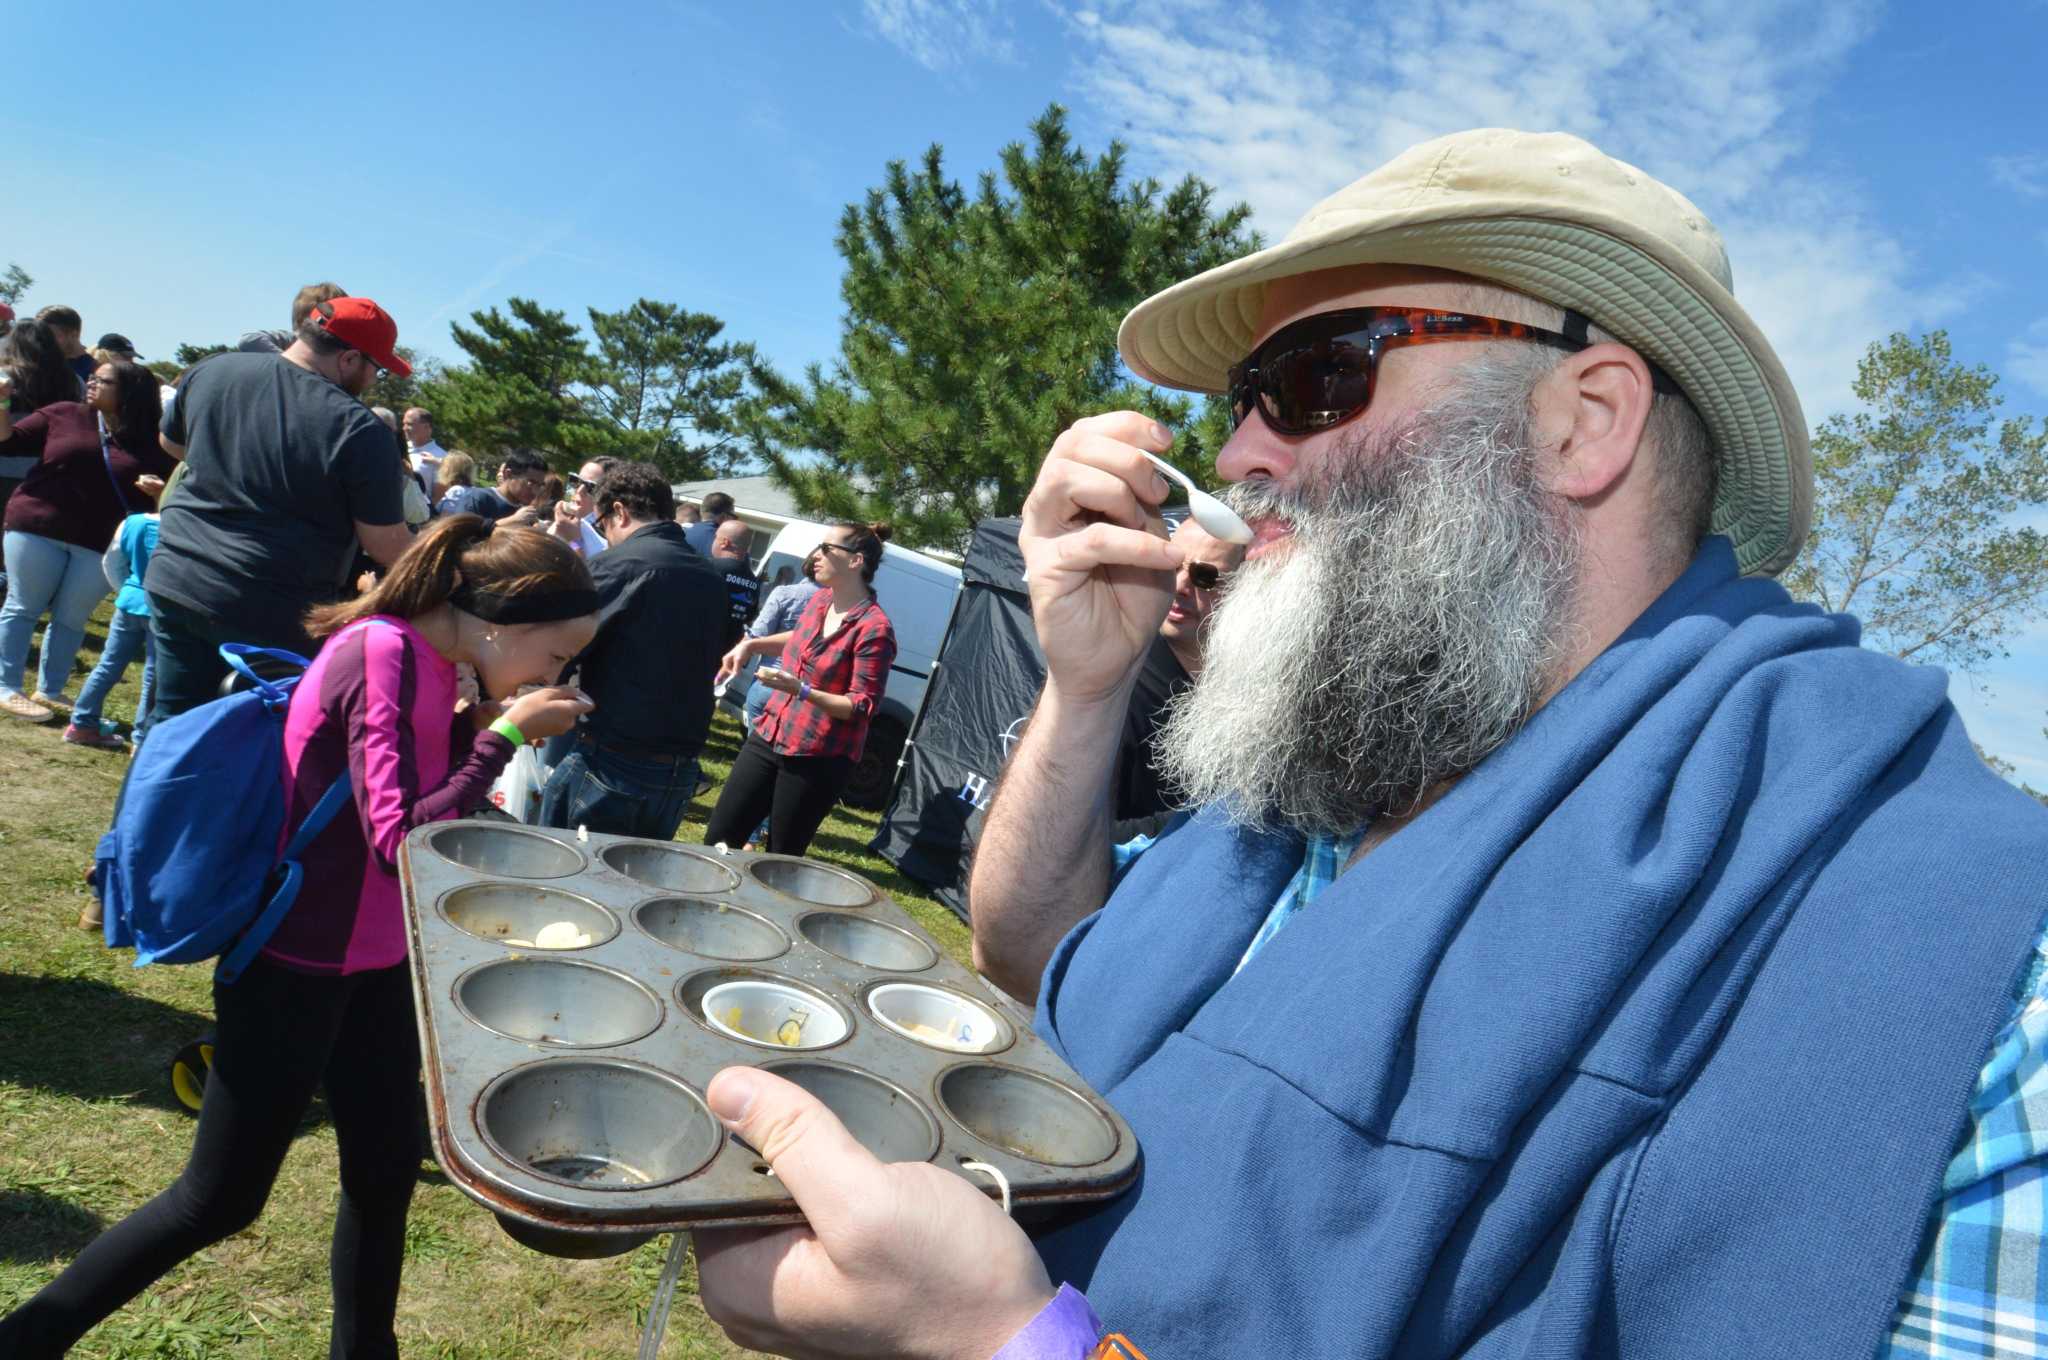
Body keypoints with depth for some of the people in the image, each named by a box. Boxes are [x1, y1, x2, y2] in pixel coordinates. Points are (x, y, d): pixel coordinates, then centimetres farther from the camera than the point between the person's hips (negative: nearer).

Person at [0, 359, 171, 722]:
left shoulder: (152, 444, 2)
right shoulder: (63, 414, 4)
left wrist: (159, 490, -16)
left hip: (101, 543, 1)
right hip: (38, 527, 0)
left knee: (72, 617, 7)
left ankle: (49, 691, 20)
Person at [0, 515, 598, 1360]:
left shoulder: (423, 658, 3)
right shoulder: (385, 654, -24)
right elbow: (402, 840, -28)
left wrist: (488, 723, -2)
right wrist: (504, 734, -22)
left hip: (372, 966, 8)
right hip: (296, 973, -8)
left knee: (385, 1174, 16)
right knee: (220, 1198, 8)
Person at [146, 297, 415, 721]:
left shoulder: (211, 372, 2)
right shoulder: (359, 431, -17)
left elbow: (171, 443, 22)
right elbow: (388, 547, -12)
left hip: (174, 581, 6)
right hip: (272, 616, -6)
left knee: (173, 725, 17)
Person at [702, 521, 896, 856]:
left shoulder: (873, 628, -20)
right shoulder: (819, 601, 5)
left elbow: (863, 707, -20)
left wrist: (801, 690, -29)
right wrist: (750, 645, 17)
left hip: (819, 760, -7)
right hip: (769, 738, 8)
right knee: (717, 839, 8)